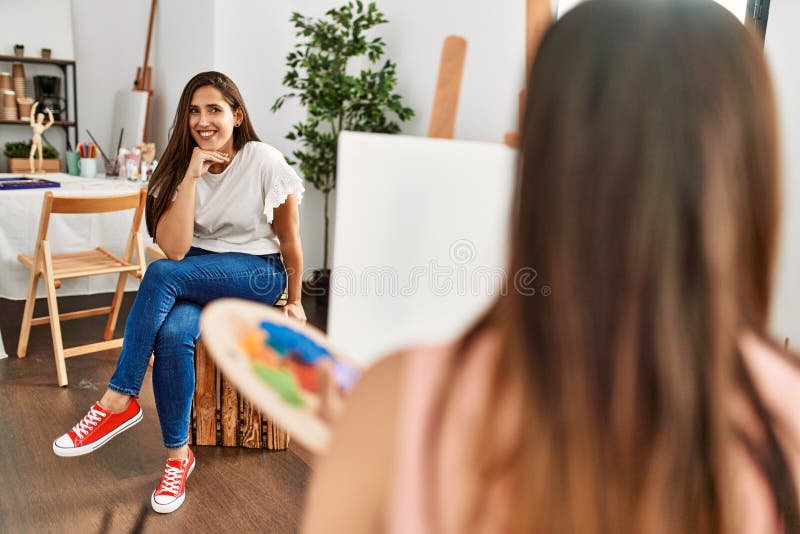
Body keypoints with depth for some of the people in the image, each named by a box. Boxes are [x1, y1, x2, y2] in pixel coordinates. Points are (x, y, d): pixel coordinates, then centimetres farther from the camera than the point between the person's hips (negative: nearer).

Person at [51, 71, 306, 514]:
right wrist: (192, 176, -23)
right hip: (197, 275, 4)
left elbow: (289, 238, -2)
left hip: (258, 273, -3)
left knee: (162, 274, -31)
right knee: (172, 335, -30)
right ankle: (178, 456, -12)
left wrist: (294, 301, 7)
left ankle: (119, 402, -21)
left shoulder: (264, 162, -12)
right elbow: (175, 248, -16)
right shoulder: (180, 167, -2)